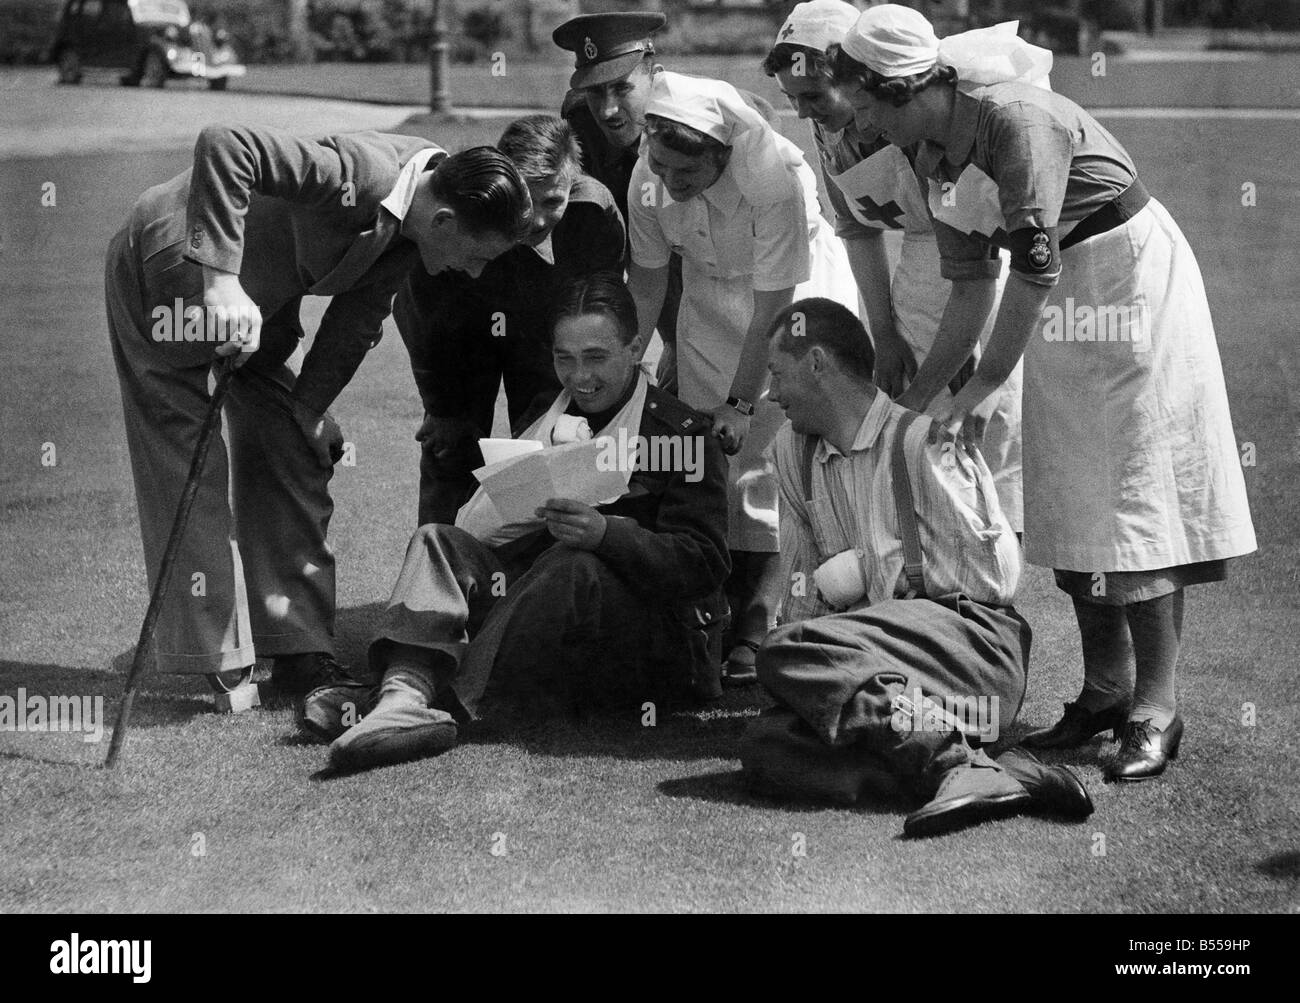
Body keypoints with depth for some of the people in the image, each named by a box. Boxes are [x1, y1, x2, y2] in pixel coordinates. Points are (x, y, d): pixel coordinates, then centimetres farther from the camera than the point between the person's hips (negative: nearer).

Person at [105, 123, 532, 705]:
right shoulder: (361, 178, -35)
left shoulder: (407, 232, -6)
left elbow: (357, 321, 5)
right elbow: (222, 146, -43)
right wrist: (221, 280, -47)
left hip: (255, 294, 9)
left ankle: (300, 653, 11)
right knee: (190, 461, -7)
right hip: (168, 270, -9)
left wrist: (308, 410, -1)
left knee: (291, 453, 6)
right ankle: (216, 663, 1)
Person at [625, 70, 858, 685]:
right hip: (709, 298, 5)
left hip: (794, 293, -5)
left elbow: (772, 305, -26)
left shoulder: (774, 176, -35)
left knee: (767, 458, -13)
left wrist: (742, 402, -22)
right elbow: (646, 281, -2)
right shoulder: (649, 178, -20)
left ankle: (756, 635, -10)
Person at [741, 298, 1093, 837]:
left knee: (786, 652, -30)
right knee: (765, 745, -25)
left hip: (971, 639, -6)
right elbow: (801, 580, 24)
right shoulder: (791, 449, 20)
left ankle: (957, 767, -39)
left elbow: (995, 574, -5)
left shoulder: (922, 439, -2)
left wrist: (868, 568, -1)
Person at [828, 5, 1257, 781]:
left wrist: (985, 385, -25)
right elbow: (972, 287, 10)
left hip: (1132, 270, -9)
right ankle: (1106, 691, 16)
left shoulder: (1017, 119, -24)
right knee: (1066, 504, 7)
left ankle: (1156, 711, -10)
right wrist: (920, 396, 10)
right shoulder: (936, 158, 3)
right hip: (1063, 301, 9)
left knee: (1136, 495, -11)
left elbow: (1034, 265, -27)